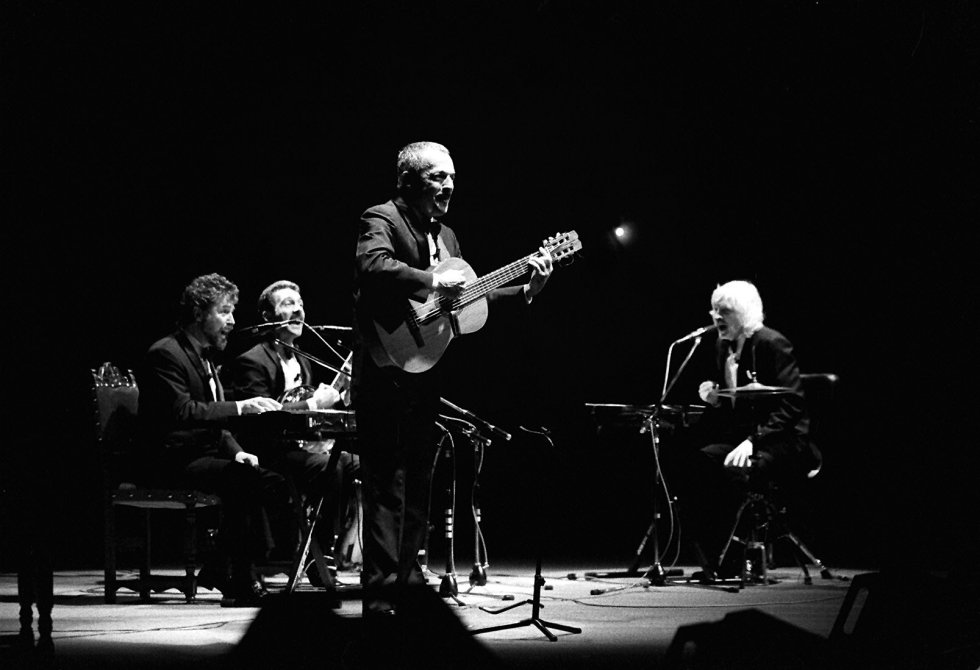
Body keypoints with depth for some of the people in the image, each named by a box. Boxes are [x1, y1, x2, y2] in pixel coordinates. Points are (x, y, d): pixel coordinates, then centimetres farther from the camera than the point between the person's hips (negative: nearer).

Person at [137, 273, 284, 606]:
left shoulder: (205, 356, 20)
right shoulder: (165, 354, -11)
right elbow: (182, 412, -24)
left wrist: (236, 451, 3)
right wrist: (239, 407, -25)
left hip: (208, 453, 9)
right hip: (175, 461, -9)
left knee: (275, 481, -10)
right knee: (240, 479, -31)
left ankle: (222, 569, -7)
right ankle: (241, 584, -25)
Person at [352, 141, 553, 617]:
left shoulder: (445, 235, 20)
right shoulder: (380, 220, -6)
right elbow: (373, 265, -27)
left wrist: (525, 291, 11)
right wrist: (432, 282, -31)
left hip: (427, 375, 9)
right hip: (387, 374, -8)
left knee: (418, 481, 12)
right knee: (387, 484, -9)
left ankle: (407, 576, 19)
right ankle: (380, 591, -9)